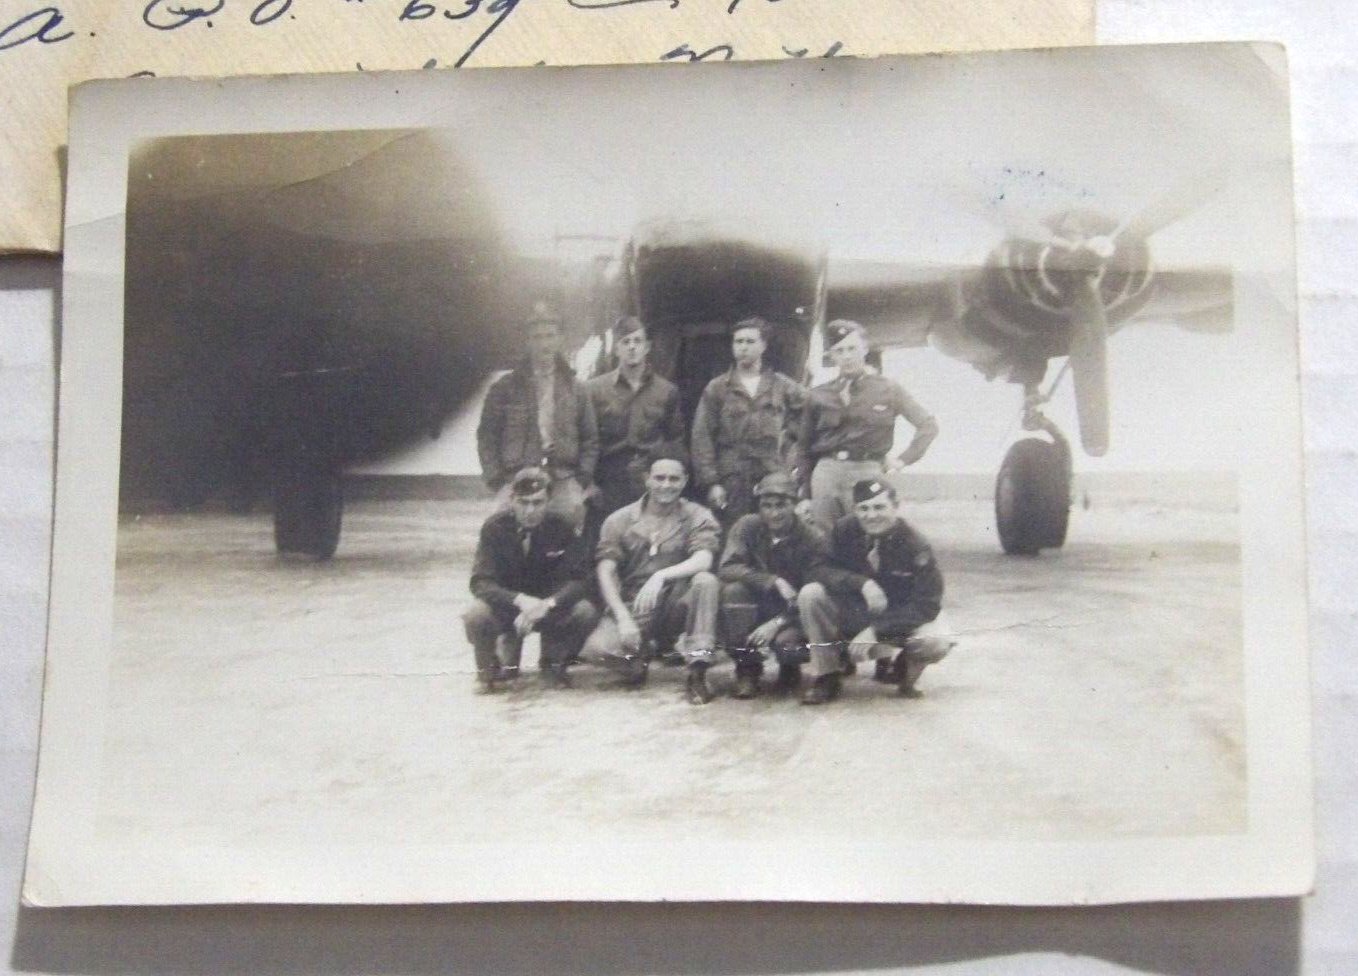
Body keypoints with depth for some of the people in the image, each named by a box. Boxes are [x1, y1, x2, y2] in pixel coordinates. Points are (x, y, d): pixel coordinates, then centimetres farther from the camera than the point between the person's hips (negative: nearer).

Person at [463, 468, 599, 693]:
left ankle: (554, 663, 5)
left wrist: (547, 604, -37)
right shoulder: (495, 527, -14)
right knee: (475, 615, -33)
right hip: (506, 605, -1)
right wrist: (521, 601, -39)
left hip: (549, 606, 1)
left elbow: (576, 579, -16)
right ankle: (488, 668, 1)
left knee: (586, 613, -27)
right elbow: (481, 582, -20)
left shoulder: (561, 527, -12)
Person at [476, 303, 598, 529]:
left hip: (563, 479, 1)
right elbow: (487, 436, 8)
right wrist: (496, 480, -1)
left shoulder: (575, 389, 13)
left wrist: (582, 479, 3)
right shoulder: (505, 387, 8)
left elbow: (590, 439, 15)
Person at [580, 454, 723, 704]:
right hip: (631, 606, 1)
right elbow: (606, 572, -4)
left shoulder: (697, 517, 0)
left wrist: (660, 576, -32)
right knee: (596, 648, -27)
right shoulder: (620, 520, 3)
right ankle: (643, 652, 8)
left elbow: (703, 560, -17)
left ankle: (697, 673, -23)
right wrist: (623, 619, -17)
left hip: (674, 605, 0)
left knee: (705, 581, -30)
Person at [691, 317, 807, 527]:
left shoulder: (783, 387, 11)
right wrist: (710, 483, -7)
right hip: (732, 483, -1)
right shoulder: (716, 389, 6)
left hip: (774, 479, 1)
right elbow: (702, 439, 2)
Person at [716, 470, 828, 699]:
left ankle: (790, 668, 7)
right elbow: (726, 569, -22)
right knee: (733, 589, -29)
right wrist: (773, 581, -33)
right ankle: (747, 667, -10)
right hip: (757, 608, 2)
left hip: (792, 613, -2)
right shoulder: (747, 527, -9)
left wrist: (777, 623, -28)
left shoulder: (813, 539, -14)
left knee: (787, 642, -35)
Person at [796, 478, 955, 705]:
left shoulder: (914, 546, -20)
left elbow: (927, 606, -22)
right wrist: (862, 583, -35)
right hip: (851, 614, 2)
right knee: (810, 594, -25)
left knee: (936, 642, -32)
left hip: (898, 618, -2)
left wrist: (876, 630, -30)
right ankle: (825, 676, -10)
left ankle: (898, 664, 5)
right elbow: (823, 570, -16)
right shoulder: (844, 531, -12)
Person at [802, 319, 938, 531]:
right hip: (826, 473, 2)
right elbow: (807, 444, 14)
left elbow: (928, 425, 10)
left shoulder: (887, 389, 7)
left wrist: (903, 459, 2)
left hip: (867, 473, -2)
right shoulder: (820, 395, 12)